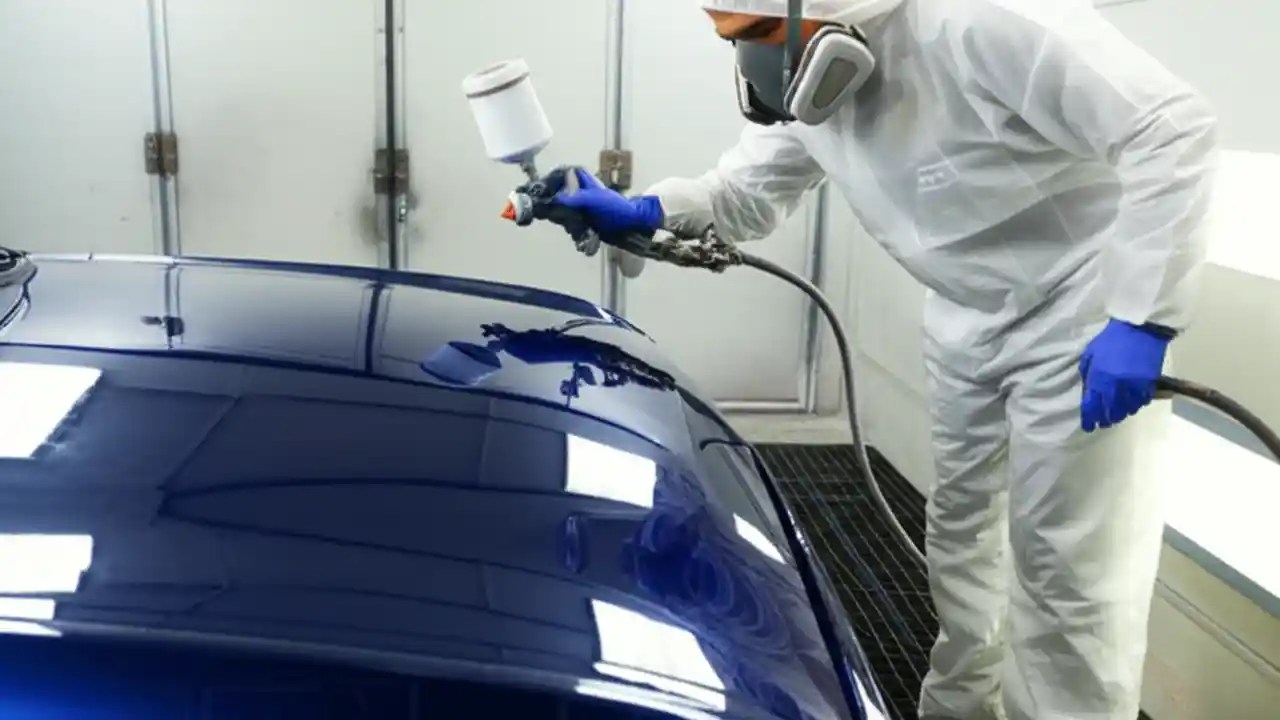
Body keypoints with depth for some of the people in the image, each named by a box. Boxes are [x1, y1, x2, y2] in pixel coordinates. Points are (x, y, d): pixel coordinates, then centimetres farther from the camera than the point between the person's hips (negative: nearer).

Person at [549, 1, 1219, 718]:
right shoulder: (802, 81, -6)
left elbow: (1174, 127, -31)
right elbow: (748, 193, 7)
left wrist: (1141, 317, -32)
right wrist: (642, 213, -11)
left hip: (1081, 308, -8)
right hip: (968, 316, 8)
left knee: (1063, 559, -3)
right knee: (961, 521, 19)